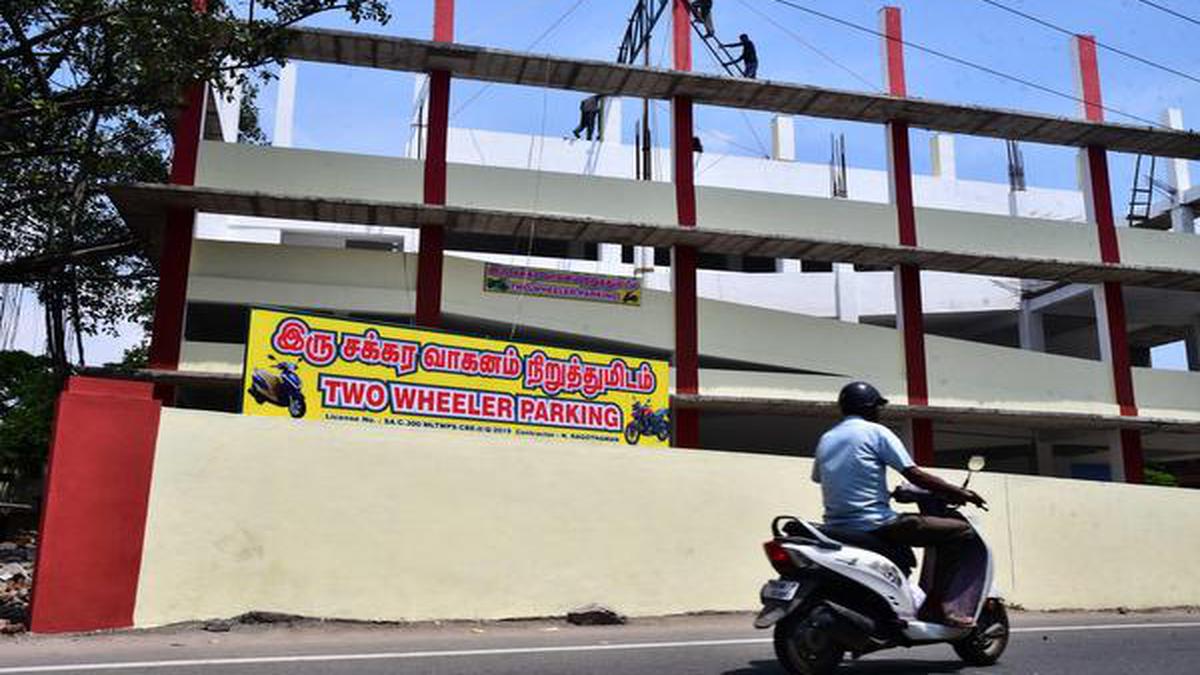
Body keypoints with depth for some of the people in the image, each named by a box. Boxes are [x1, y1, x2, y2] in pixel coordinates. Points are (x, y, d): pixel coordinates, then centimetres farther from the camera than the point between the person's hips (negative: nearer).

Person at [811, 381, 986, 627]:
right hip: (873, 524, -8)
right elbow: (915, 475, -9)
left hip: (836, 529, 8)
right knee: (960, 531, -3)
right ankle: (935, 604, -7)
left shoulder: (825, 439, 15)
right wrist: (960, 493, 2)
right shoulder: (875, 432, -3)